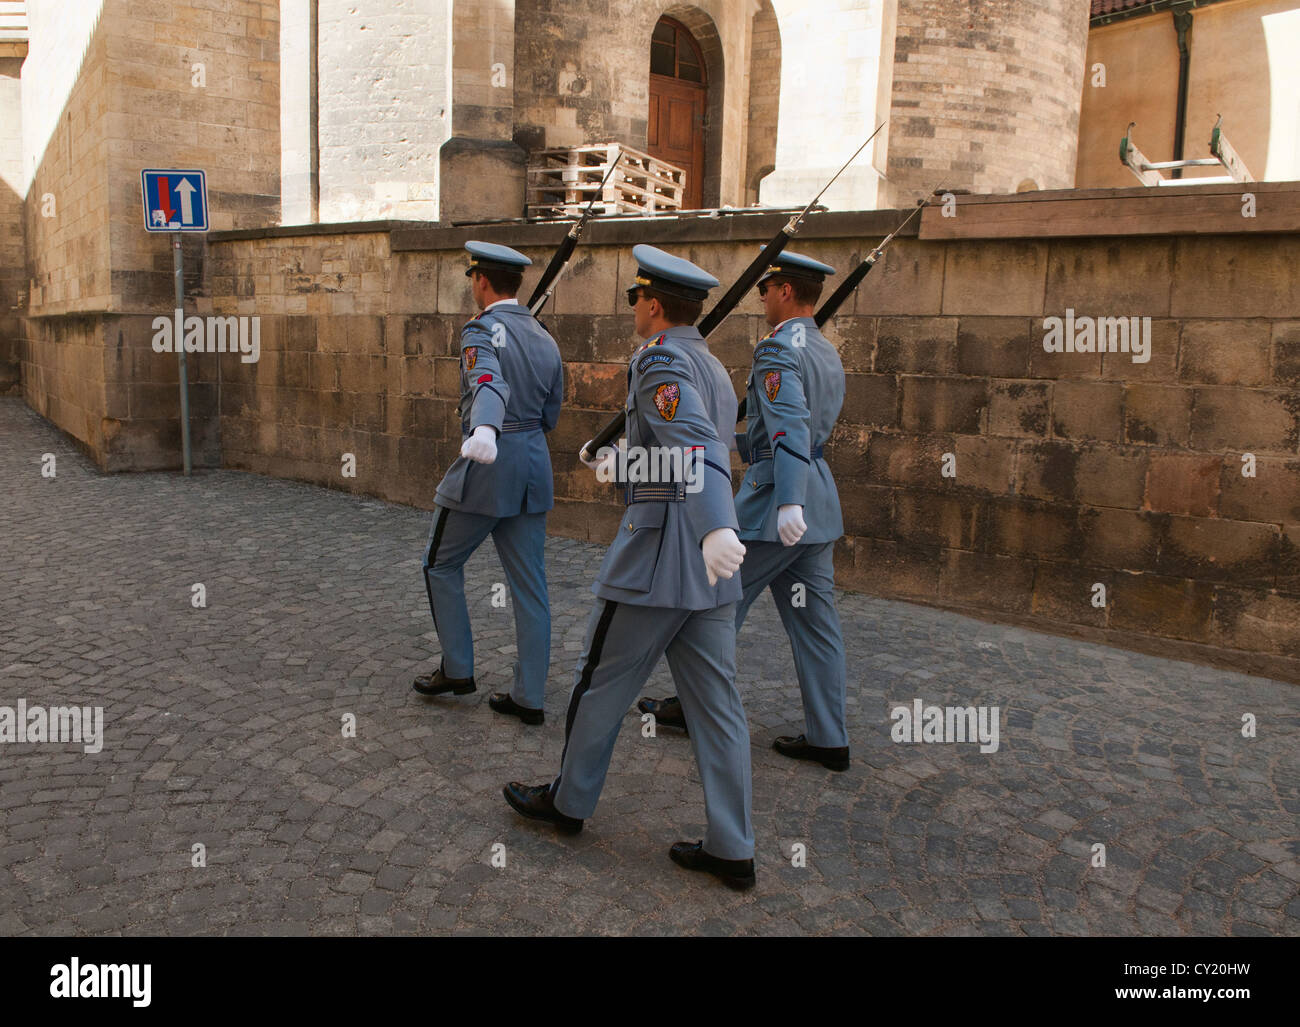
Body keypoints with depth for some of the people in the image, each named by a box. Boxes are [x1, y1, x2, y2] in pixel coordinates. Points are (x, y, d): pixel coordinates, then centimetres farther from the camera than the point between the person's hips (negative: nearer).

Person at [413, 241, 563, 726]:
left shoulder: (481, 331, -10)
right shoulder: (545, 339, 12)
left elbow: (489, 383, -33)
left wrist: (484, 430, -50)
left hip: (487, 466, -7)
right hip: (534, 467, 7)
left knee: (441, 564, 15)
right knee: (529, 586, 8)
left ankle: (457, 669, 22)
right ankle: (529, 697, 14)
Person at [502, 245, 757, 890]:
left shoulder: (660, 359, -11)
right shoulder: (714, 370, 17)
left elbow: (694, 443, -29)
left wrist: (717, 528, -44)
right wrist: (625, 463, 46)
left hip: (656, 555, -8)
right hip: (708, 573, 8)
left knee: (601, 684, 11)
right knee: (716, 707, 9)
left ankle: (568, 801, 30)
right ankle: (731, 851, 14)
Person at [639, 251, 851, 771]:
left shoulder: (777, 349, -13)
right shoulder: (829, 354, 16)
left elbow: (790, 426, -27)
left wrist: (788, 503, -37)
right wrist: (731, 440, 31)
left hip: (774, 500, -9)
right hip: (820, 499, 9)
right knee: (814, 620, 10)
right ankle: (827, 739, 14)